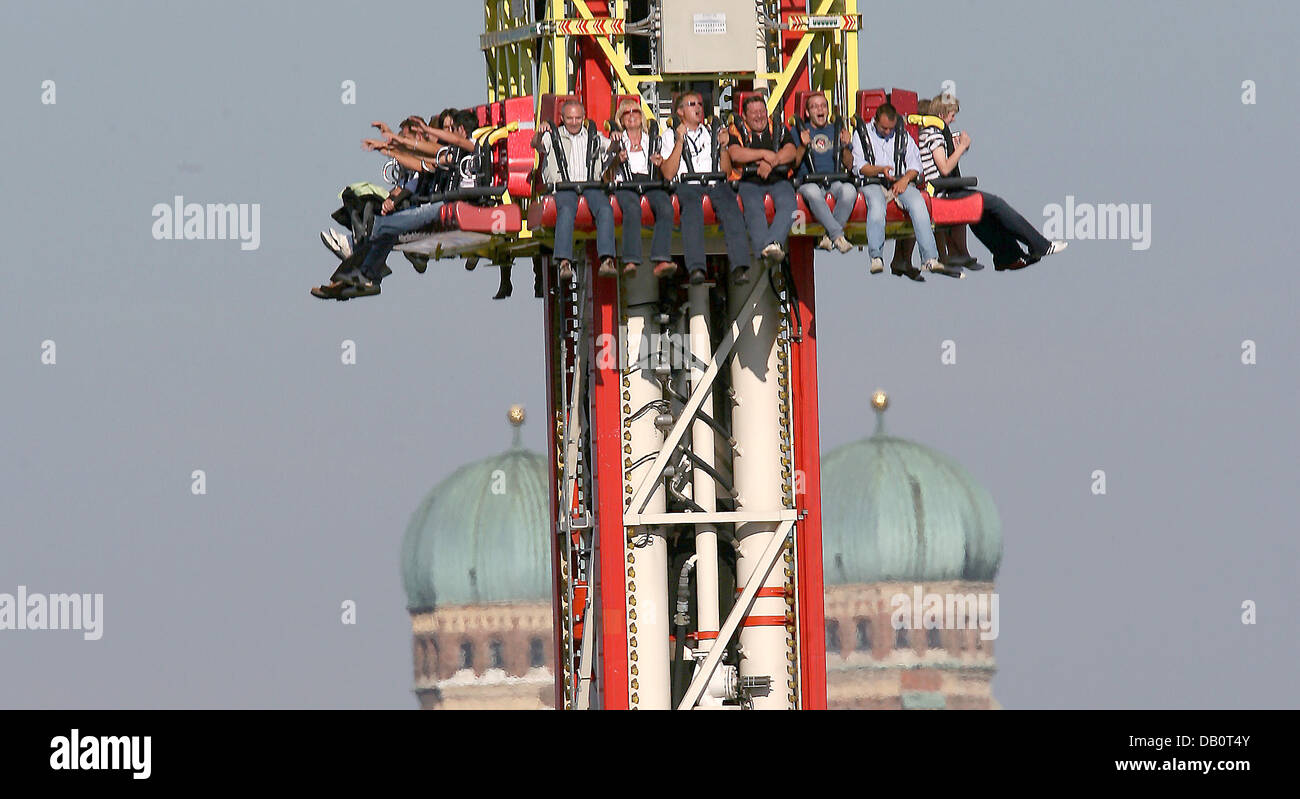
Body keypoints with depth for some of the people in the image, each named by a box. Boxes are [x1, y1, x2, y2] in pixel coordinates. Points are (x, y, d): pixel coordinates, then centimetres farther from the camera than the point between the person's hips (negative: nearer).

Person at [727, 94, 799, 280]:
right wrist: (764, 154, -9)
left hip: (778, 180, 2)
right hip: (748, 182, -2)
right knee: (754, 209, -34)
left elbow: (790, 152, 3)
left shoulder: (779, 130, 19)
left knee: (788, 205, -32)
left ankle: (772, 244, -53)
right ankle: (764, 251, -54)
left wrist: (771, 162, -14)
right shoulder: (737, 132, 13)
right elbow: (736, 154, -6)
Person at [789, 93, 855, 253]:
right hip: (808, 180, -2)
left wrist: (845, 147, -3)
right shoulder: (798, 131, 15)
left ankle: (829, 236, -23)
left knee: (849, 190, -35)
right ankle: (838, 235, -39)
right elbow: (793, 163, 4)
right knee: (813, 192, -40)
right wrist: (803, 146, -12)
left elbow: (850, 165, 15)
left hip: (835, 181, 2)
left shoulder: (837, 130, 21)